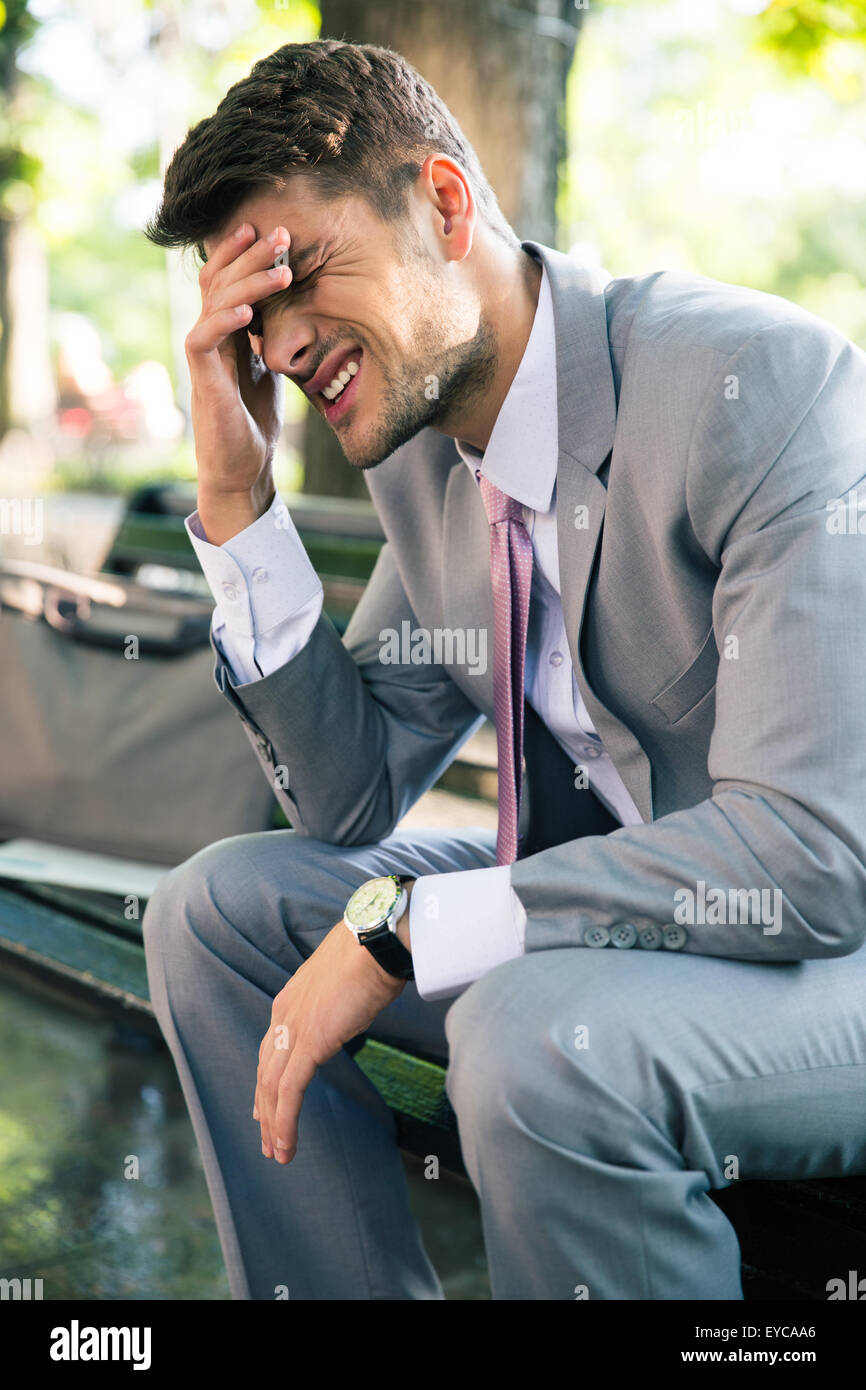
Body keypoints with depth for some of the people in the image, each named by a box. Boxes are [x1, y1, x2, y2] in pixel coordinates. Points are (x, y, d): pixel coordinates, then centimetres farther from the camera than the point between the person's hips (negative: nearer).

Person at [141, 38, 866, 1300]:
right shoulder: (420, 447, 1)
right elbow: (351, 800, 4)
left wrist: (399, 931, -24)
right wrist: (238, 501, -8)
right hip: (609, 897, 7)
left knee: (541, 1037, -34)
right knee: (216, 908, 1)